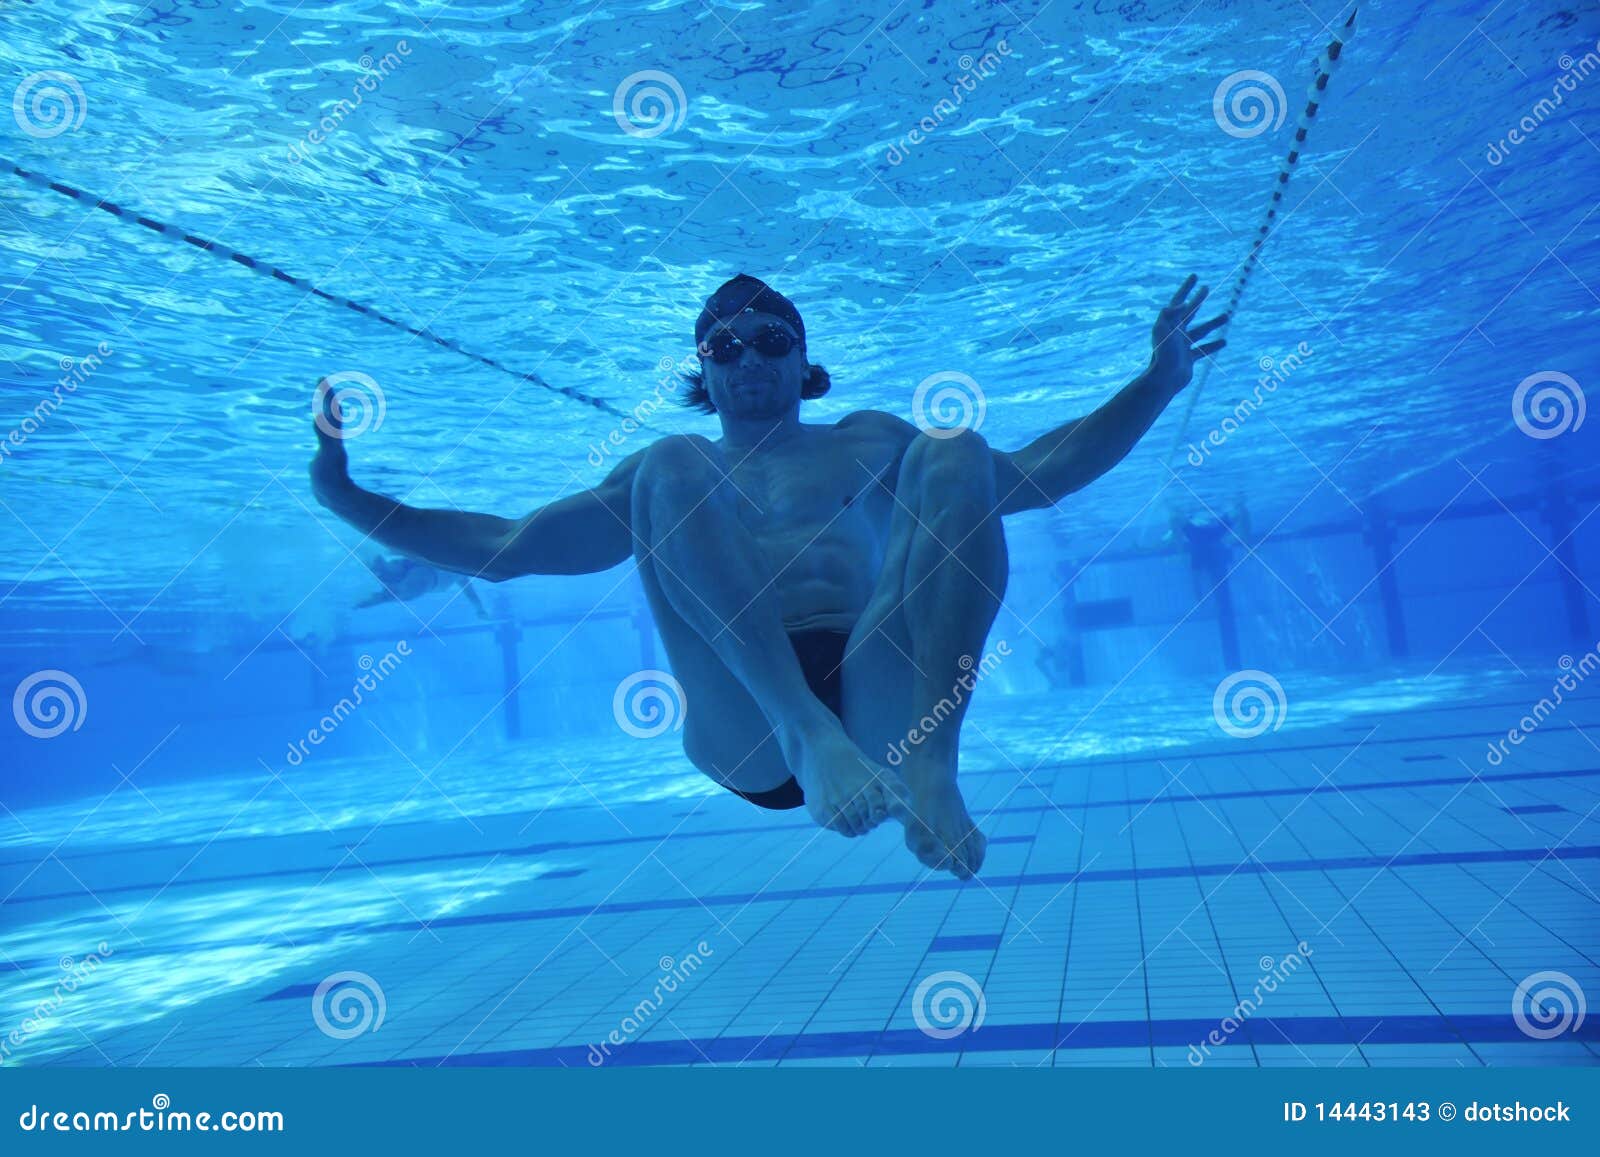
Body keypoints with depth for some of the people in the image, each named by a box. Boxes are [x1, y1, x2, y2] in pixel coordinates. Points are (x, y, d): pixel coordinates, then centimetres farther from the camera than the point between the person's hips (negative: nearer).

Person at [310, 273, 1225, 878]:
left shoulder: (869, 442, 27)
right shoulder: (667, 468, 27)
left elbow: (1033, 475, 22)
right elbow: (503, 549, 24)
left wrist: (1154, 386, 14)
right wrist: (348, 497, 16)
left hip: (878, 702, 1)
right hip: (740, 736, 0)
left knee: (952, 451, -16)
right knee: (669, 467, -17)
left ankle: (931, 759, -34)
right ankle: (807, 734, -37)